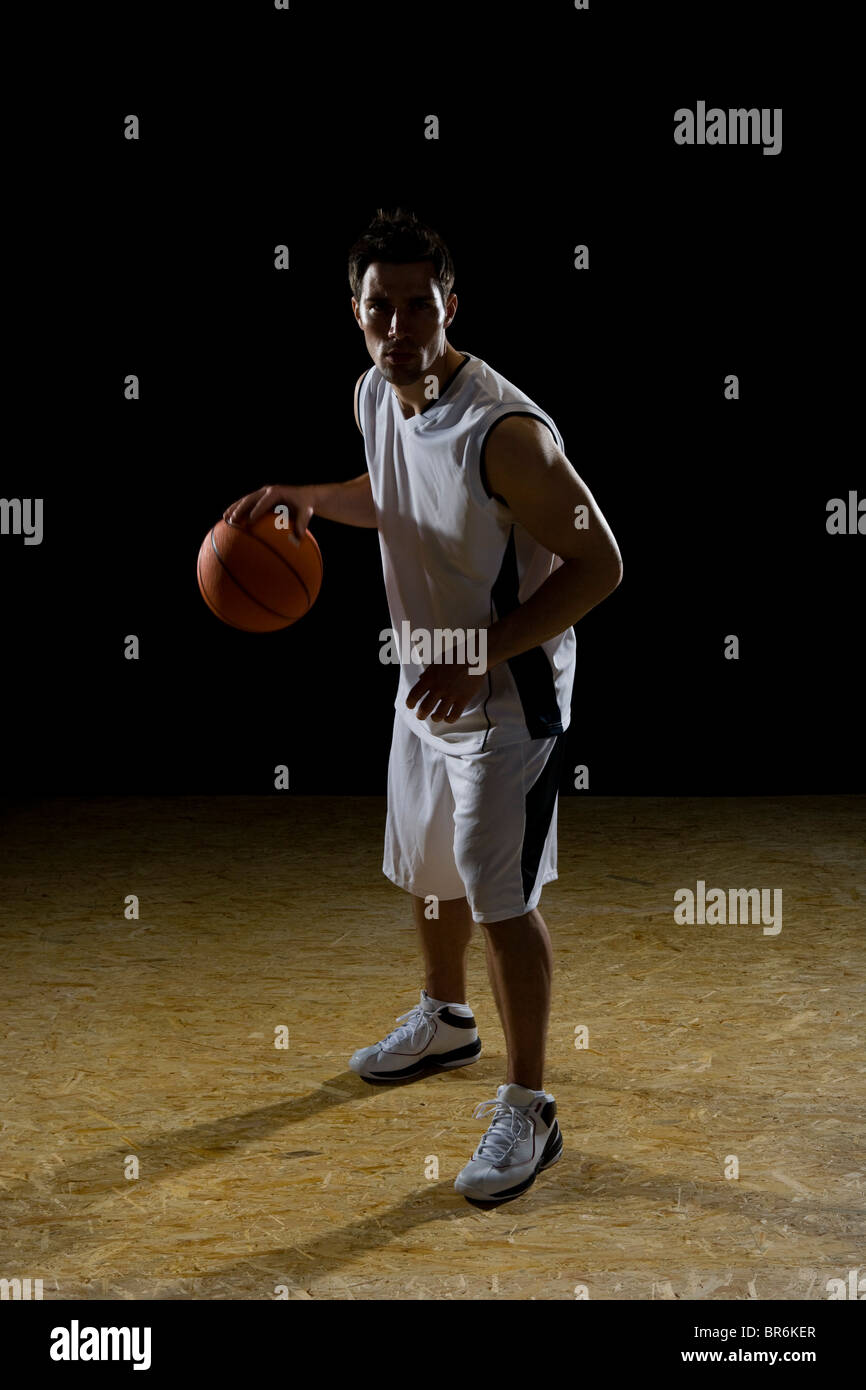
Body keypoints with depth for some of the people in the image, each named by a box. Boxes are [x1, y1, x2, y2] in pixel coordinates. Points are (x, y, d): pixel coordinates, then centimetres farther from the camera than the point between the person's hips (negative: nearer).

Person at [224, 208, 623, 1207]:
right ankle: (444, 1023, 48)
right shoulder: (375, 395, -4)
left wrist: (481, 655, -30)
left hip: (508, 692, -8)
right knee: (426, 864, 22)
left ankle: (528, 1109, 13)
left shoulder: (505, 432, -29)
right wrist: (308, 496, -1)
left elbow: (598, 565, -25)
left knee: (498, 896, -4)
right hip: (427, 677, 8)